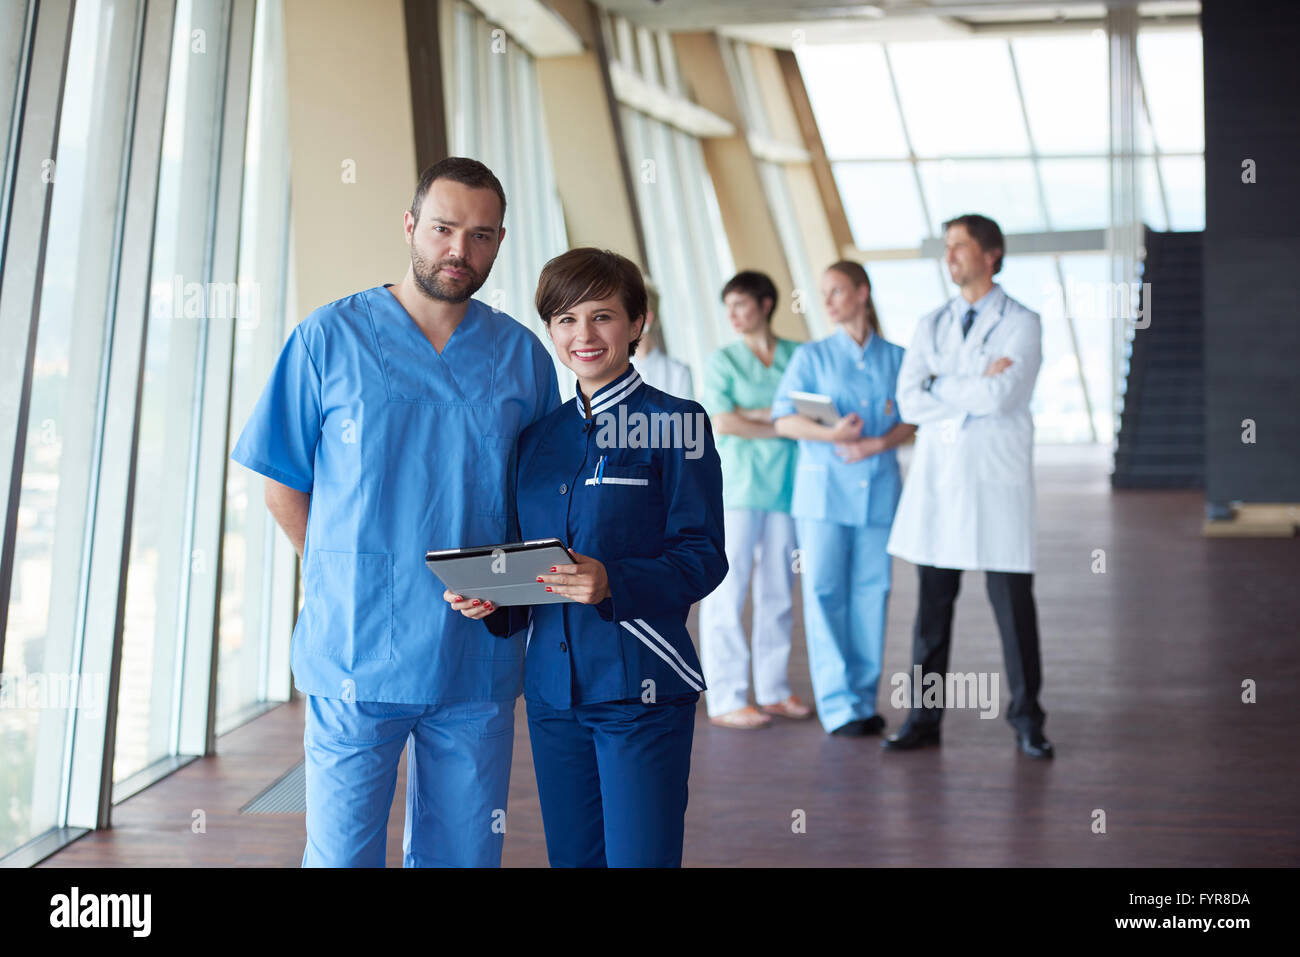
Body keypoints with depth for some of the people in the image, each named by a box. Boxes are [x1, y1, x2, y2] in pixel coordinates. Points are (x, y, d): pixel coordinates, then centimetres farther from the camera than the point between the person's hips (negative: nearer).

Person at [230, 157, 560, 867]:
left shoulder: (522, 355, 6)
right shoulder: (330, 338, -1)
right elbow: (283, 486, 4)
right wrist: (344, 579, -1)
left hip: (478, 660, 2)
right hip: (354, 653, -2)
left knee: (464, 856, 11)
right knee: (341, 854, 5)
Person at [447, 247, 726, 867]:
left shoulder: (674, 423, -4)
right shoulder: (538, 437, 13)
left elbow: (703, 557, -10)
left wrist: (611, 582, -25)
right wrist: (489, 598, -3)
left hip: (641, 687, -5)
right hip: (552, 688, 5)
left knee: (639, 857, -2)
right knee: (571, 857, 13)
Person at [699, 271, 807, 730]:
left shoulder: (799, 356, 10)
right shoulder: (722, 361, 4)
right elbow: (721, 423, -7)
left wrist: (758, 413, -10)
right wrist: (782, 427, -7)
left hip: (784, 484, 3)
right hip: (736, 486, -3)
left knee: (777, 591, 8)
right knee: (726, 591, -5)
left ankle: (773, 690, 17)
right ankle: (725, 699, -2)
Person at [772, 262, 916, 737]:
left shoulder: (896, 359, 10)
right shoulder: (811, 356, 5)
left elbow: (913, 419, 4)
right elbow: (784, 418, -5)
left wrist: (878, 443, -14)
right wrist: (831, 434, -21)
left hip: (878, 488, 2)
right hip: (823, 488, -1)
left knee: (871, 591, 3)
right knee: (824, 593, -5)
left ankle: (864, 698, 13)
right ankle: (837, 704, 0)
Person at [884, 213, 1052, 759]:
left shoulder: (1021, 323, -1)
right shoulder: (931, 325, 13)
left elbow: (1003, 396, -17)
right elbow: (909, 402, 0)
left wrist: (941, 384, -4)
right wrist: (975, 391, -8)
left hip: (996, 482, -4)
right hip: (937, 477, 4)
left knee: (1013, 603, 1)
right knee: (933, 602, 6)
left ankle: (1026, 719, 14)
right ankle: (924, 718, 13)